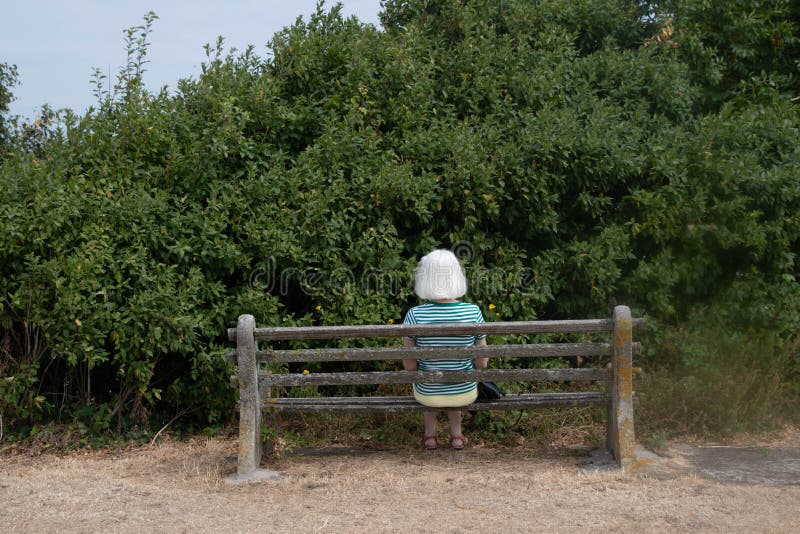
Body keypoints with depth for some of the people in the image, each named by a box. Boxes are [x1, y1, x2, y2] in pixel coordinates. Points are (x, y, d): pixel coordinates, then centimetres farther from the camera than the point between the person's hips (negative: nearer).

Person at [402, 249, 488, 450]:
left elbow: (410, 366, -13)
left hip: (427, 395, -1)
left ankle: (430, 433, 38)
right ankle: (456, 434, 38)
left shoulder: (415, 315, -22)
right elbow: (481, 364, -10)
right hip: (466, 394, 1)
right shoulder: (474, 312, -19)